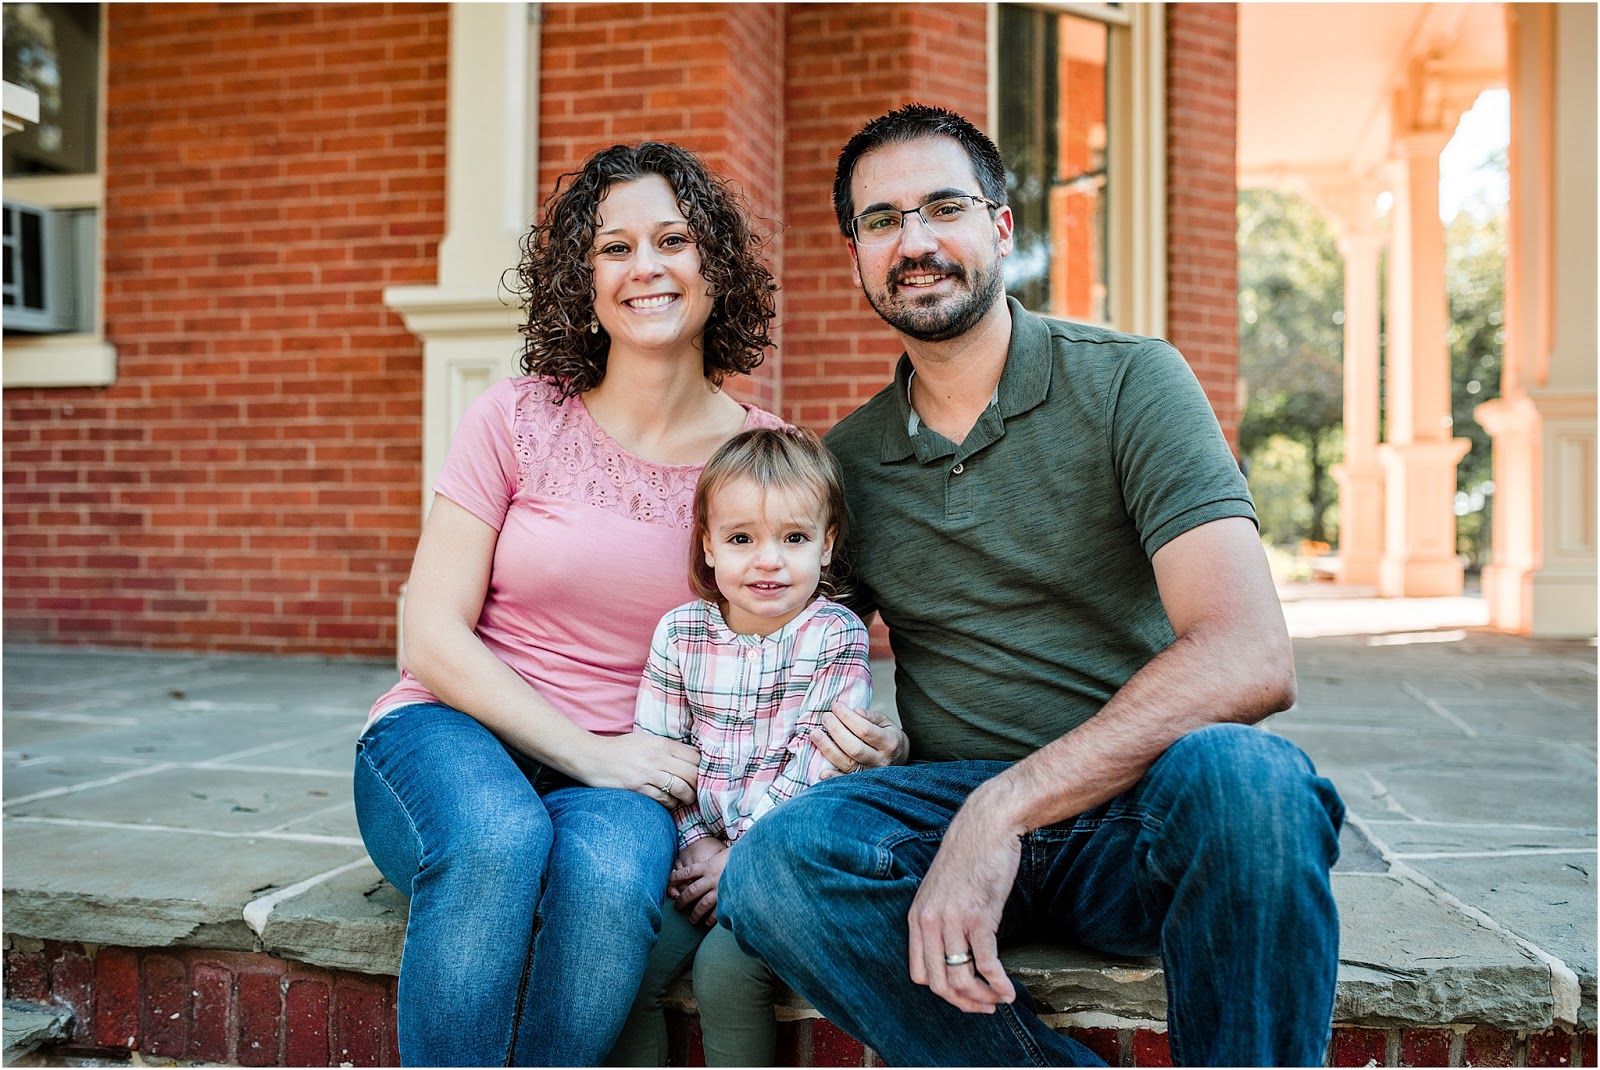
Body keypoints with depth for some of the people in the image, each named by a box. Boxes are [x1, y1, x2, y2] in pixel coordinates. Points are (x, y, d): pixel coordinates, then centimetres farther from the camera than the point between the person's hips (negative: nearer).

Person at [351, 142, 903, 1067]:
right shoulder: (519, 420, -3)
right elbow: (434, 640, -5)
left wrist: (867, 737, -13)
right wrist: (593, 756, -16)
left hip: (623, 771, 1)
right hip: (456, 738, -1)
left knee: (612, 871, -34)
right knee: (499, 840, -35)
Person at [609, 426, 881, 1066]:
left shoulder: (838, 636, -6)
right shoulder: (679, 633, 3)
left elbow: (815, 769, -12)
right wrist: (694, 845, -9)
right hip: (696, 853, 3)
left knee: (725, 964, -24)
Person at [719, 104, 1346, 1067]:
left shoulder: (1128, 382, -5)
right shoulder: (844, 461, 10)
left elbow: (1252, 660, -18)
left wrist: (1006, 807, -25)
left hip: (1136, 807, -2)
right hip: (955, 803, 3)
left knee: (1238, 773, -36)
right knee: (775, 865, -27)